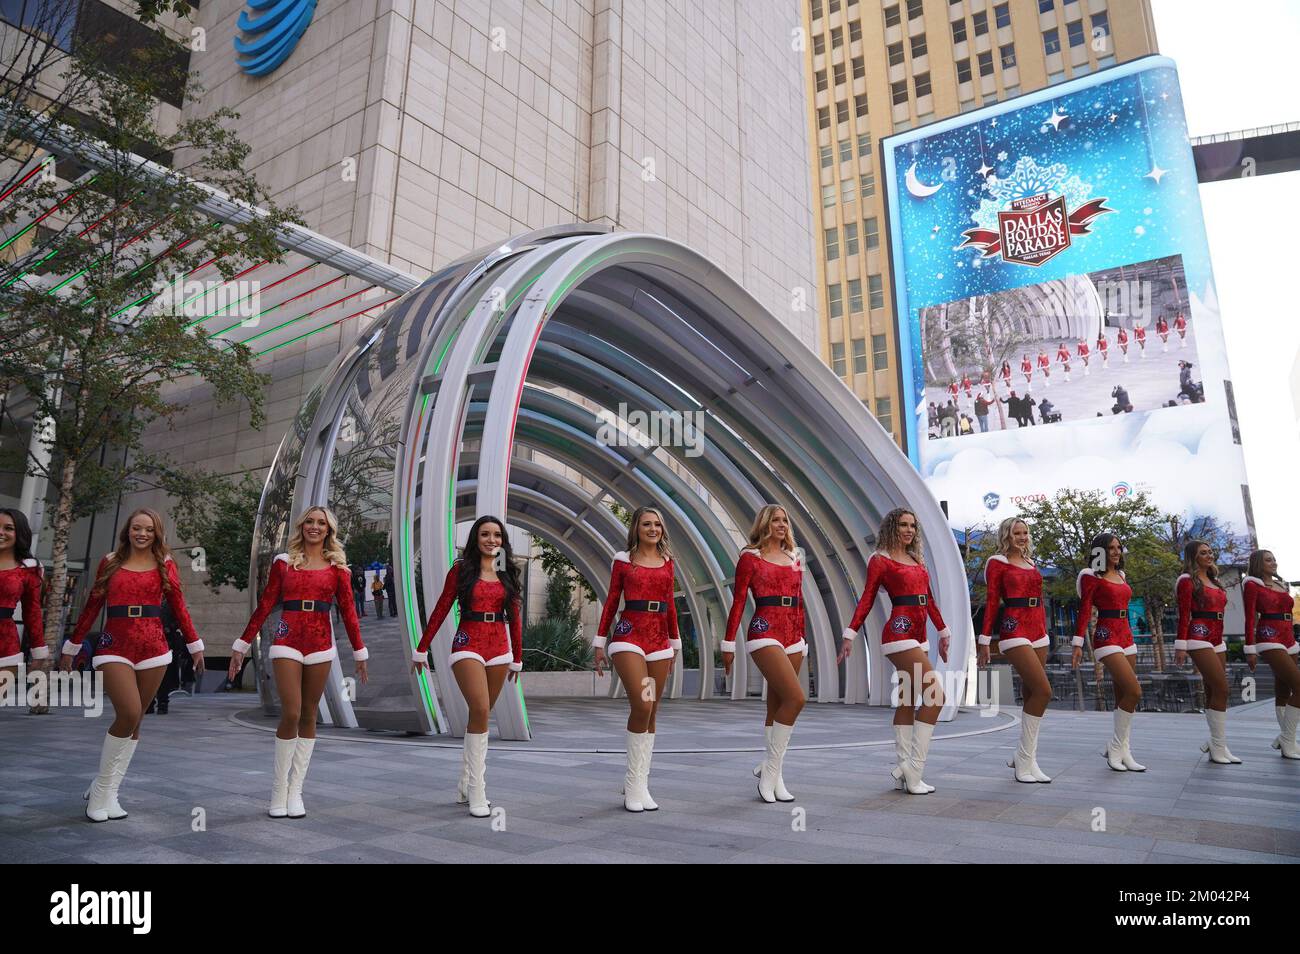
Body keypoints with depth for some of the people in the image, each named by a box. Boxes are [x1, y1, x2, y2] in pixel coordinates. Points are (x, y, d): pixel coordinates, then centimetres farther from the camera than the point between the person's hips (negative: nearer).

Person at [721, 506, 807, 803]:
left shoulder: (794, 558, 16)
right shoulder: (750, 557, 0)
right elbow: (738, 601, -3)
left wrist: (802, 640, 17)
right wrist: (729, 643, -5)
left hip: (792, 637, 6)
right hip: (764, 633, -6)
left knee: (777, 706, 8)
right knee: (795, 698, -18)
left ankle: (772, 773, 17)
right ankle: (770, 768, -5)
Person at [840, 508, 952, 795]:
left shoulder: (917, 559, 17)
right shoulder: (880, 560, -3)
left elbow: (929, 600, 21)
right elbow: (866, 600, -6)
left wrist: (943, 631, 21)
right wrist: (850, 633, -13)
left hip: (918, 636, 8)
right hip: (900, 633, -7)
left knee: (908, 701, 9)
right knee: (935, 695, -14)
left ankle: (905, 769, 15)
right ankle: (913, 772, -10)